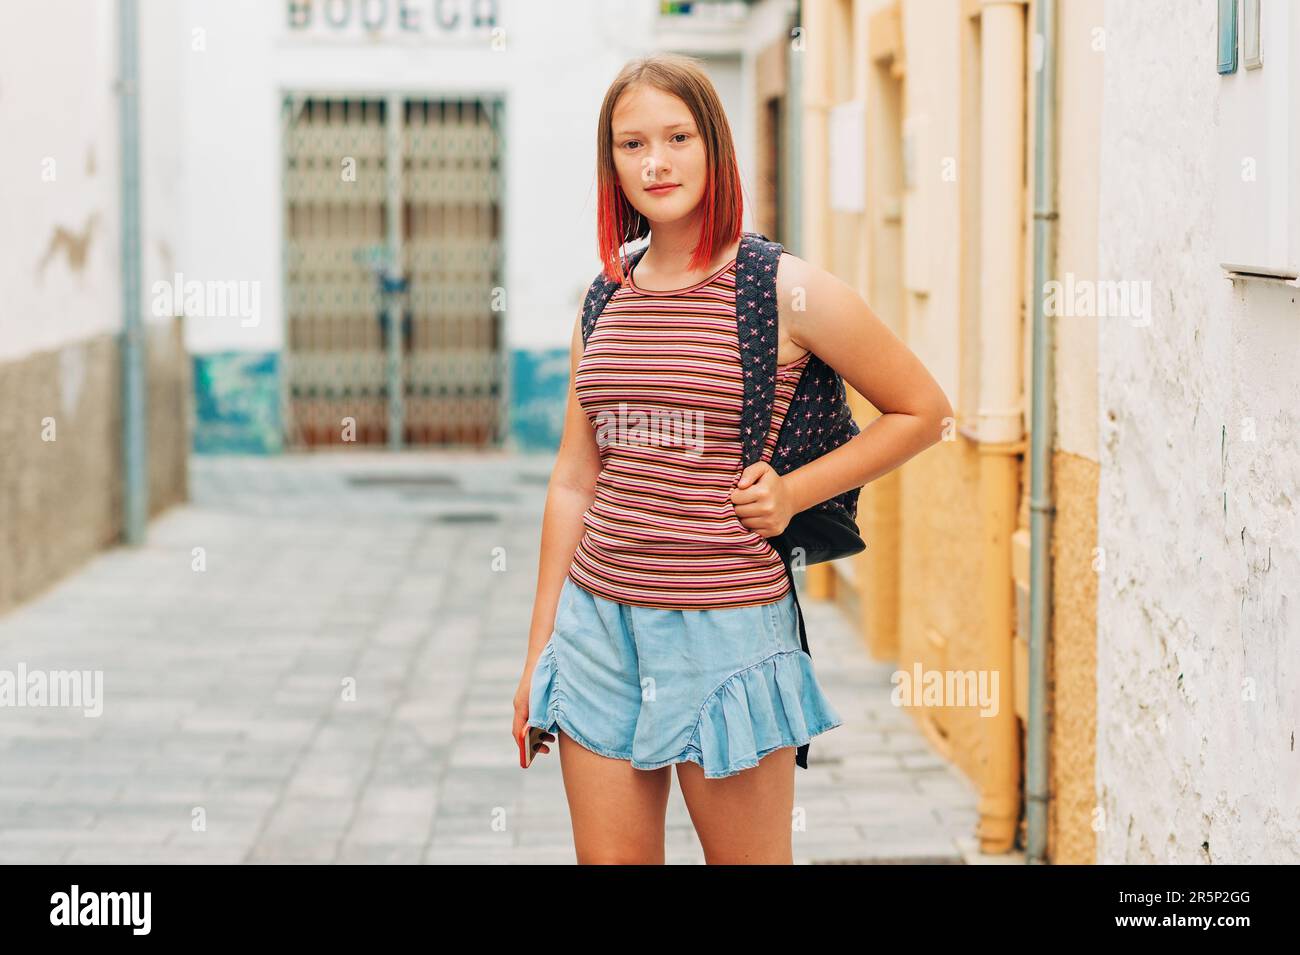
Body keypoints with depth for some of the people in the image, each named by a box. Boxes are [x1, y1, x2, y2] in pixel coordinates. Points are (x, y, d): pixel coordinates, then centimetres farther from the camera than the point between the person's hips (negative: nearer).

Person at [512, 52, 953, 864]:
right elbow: (574, 481, 13)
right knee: (609, 858, 8)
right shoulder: (606, 299, 8)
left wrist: (793, 493, -6)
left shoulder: (787, 291, -6)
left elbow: (924, 411, 3)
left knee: (749, 858, 6)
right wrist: (539, 652, 13)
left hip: (725, 624, -4)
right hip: (599, 618, 4)